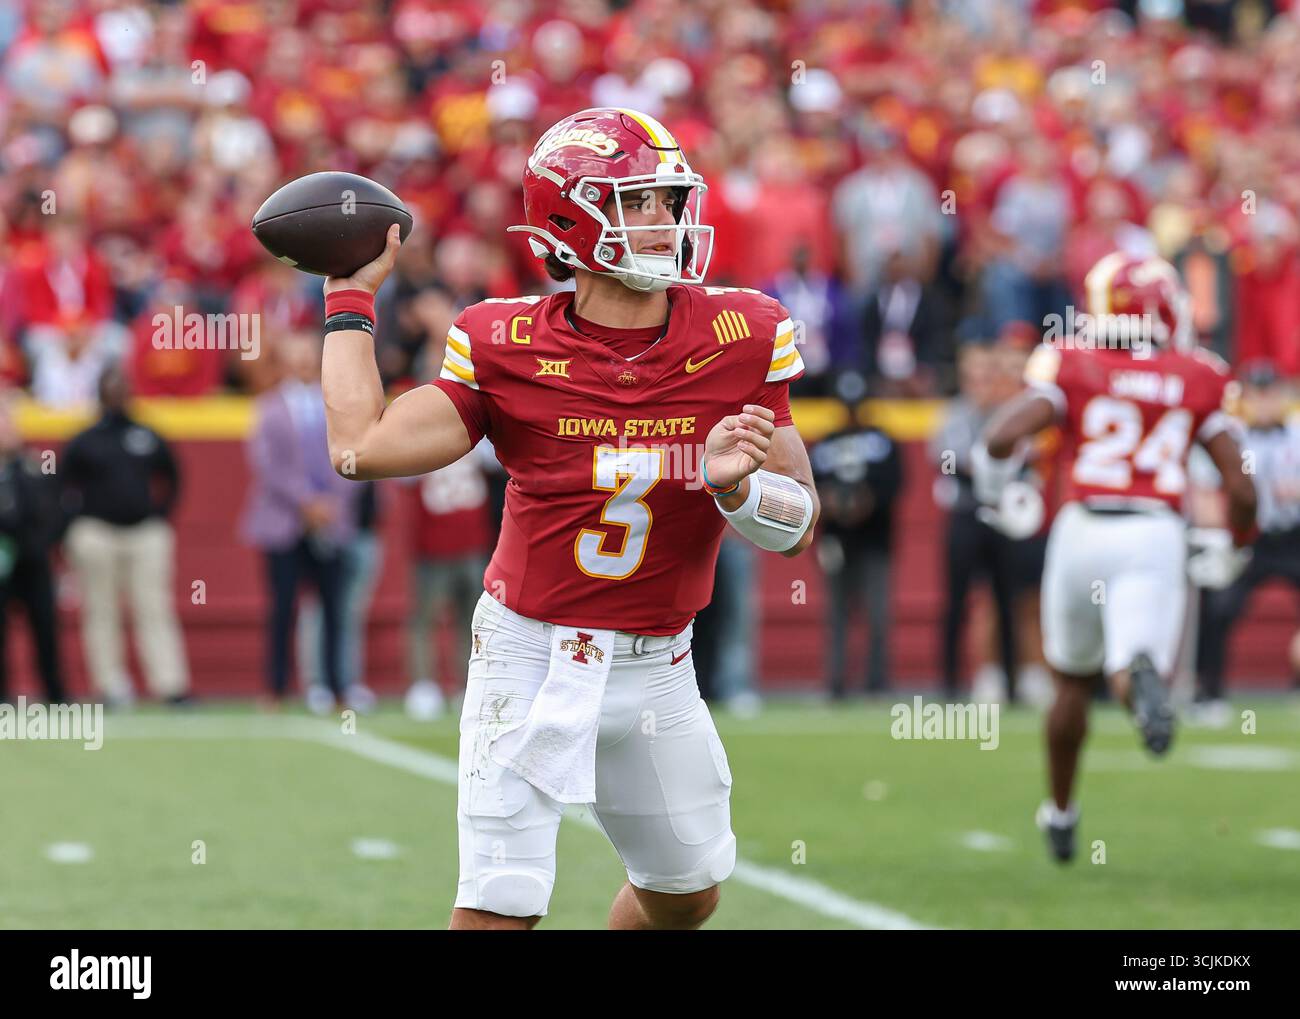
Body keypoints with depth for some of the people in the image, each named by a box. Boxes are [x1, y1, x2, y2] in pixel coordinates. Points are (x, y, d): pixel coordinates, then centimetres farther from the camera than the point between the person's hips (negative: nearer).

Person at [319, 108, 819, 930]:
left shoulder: (741, 340, -7)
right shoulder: (511, 348, -12)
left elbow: (798, 528, -2)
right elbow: (361, 448, -17)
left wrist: (735, 485, -24)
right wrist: (351, 296, -9)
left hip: (657, 668, 4)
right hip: (532, 655, -4)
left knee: (686, 898, 17)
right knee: (499, 908, -11)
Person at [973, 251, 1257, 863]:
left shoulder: (1073, 367, 4)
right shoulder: (1197, 381, 9)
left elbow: (1002, 436, -9)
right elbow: (1239, 487, 6)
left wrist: (994, 493, 11)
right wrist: (1235, 541, 26)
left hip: (1083, 531, 1)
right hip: (1155, 537, -1)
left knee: (1073, 679, 21)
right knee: (1129, 670, -8)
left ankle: (1060, 814, 35)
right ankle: (1143, 676, -47)